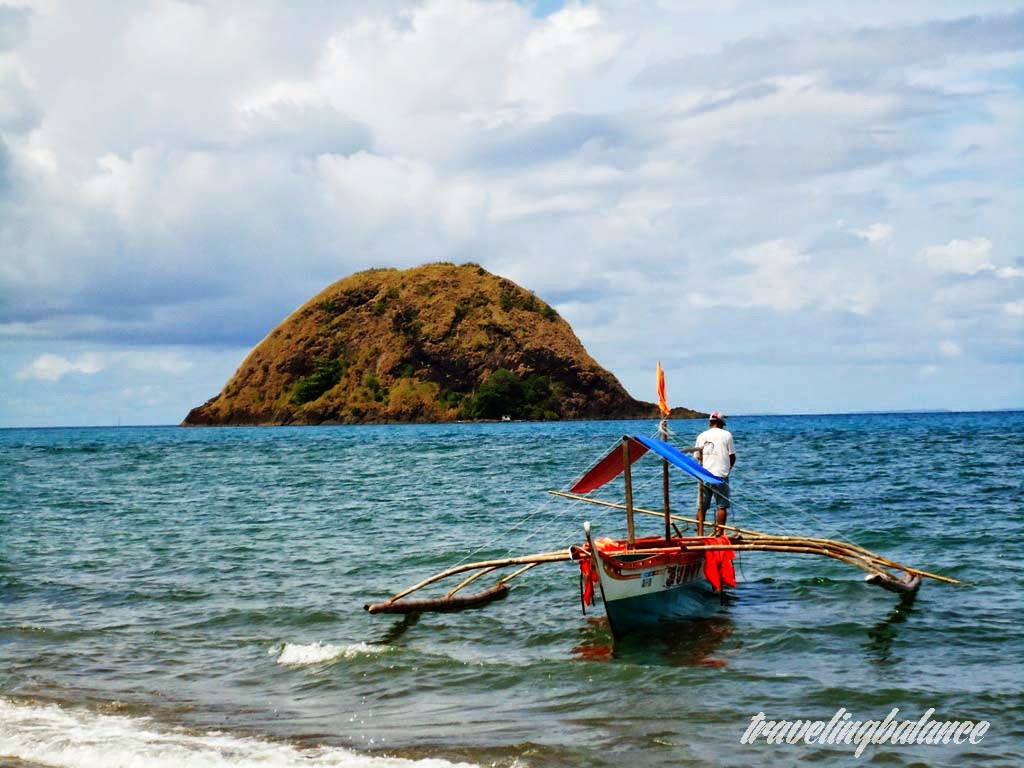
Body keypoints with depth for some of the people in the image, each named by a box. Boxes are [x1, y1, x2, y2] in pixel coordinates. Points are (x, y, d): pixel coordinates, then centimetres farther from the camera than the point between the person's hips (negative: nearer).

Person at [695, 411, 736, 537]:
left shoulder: (701, 436, 9)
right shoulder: (726, 434, 1)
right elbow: (732, 456, 3)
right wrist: (729, 467, 22)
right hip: (720, 474, -3)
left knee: (701, 507, 5)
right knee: (722, 506, 3)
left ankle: (700, 534, 0)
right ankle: (719, 534, -1)